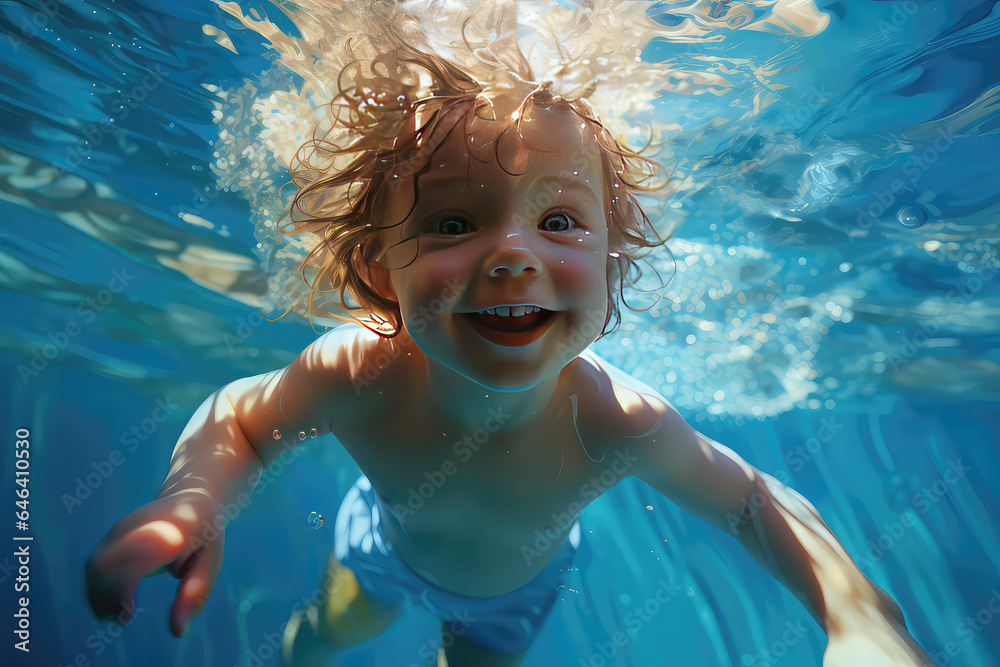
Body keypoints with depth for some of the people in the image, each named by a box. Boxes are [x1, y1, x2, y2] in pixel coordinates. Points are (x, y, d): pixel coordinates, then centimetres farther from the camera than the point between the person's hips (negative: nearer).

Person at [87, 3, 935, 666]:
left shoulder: (618, 422, -41)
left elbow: (755, 504, -24)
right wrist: (196, 496, -41)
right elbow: (236, 419, -20)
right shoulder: (352, 375, -40)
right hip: (388, 543, 2)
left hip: (512, 590, 0)